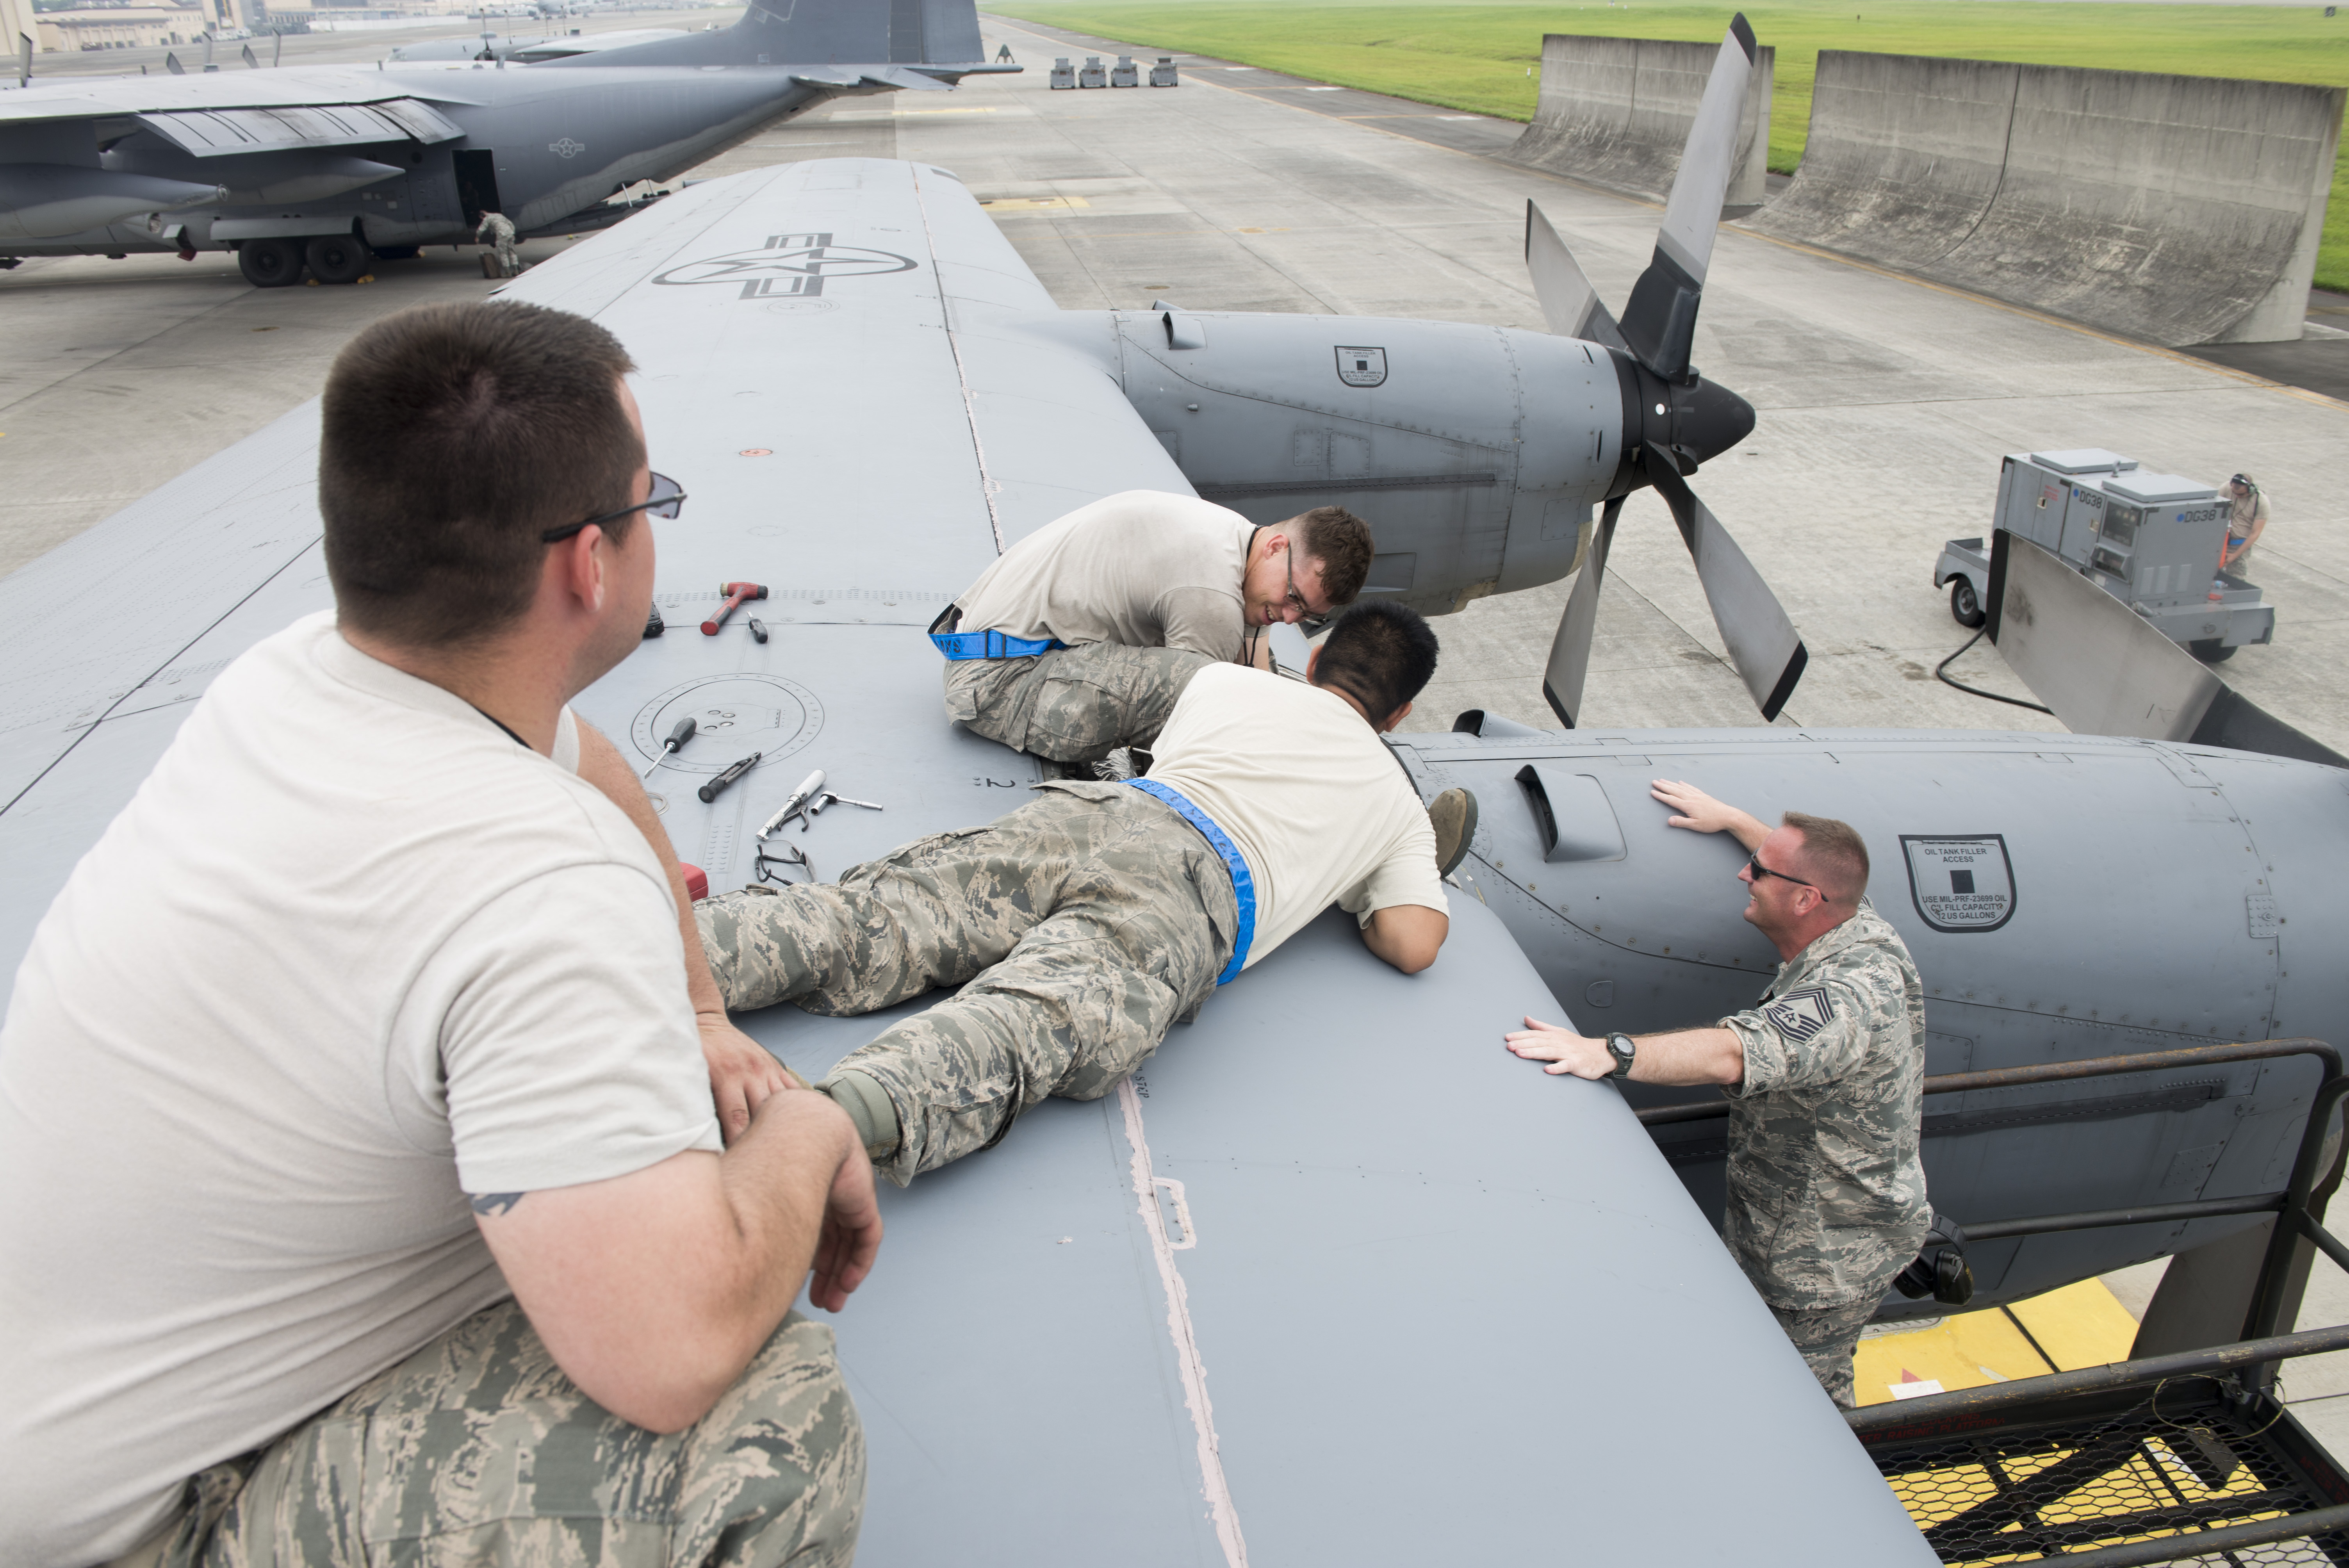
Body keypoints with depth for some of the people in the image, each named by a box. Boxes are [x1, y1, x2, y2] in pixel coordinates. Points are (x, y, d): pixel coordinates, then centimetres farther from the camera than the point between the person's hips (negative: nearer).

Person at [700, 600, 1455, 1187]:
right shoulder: (1401, 801, 30)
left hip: (1088, 808, 4)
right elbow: (1412, 944, 19)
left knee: (852, 925, -9)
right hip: (1197, 885, -3)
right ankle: (837, 1114, -57)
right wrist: (1356, 893, 39)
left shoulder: (1228, 678, 36)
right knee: (1038, 1022, -29)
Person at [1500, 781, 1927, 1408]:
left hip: (1828, 1259, -9)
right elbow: (1823, 865, 21)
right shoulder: (1862, 926, -4)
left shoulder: (1848, 997, -35)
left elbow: (1732, 1054, -51)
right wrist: (1728, 819, 27)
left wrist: (1608, 1053, -60)